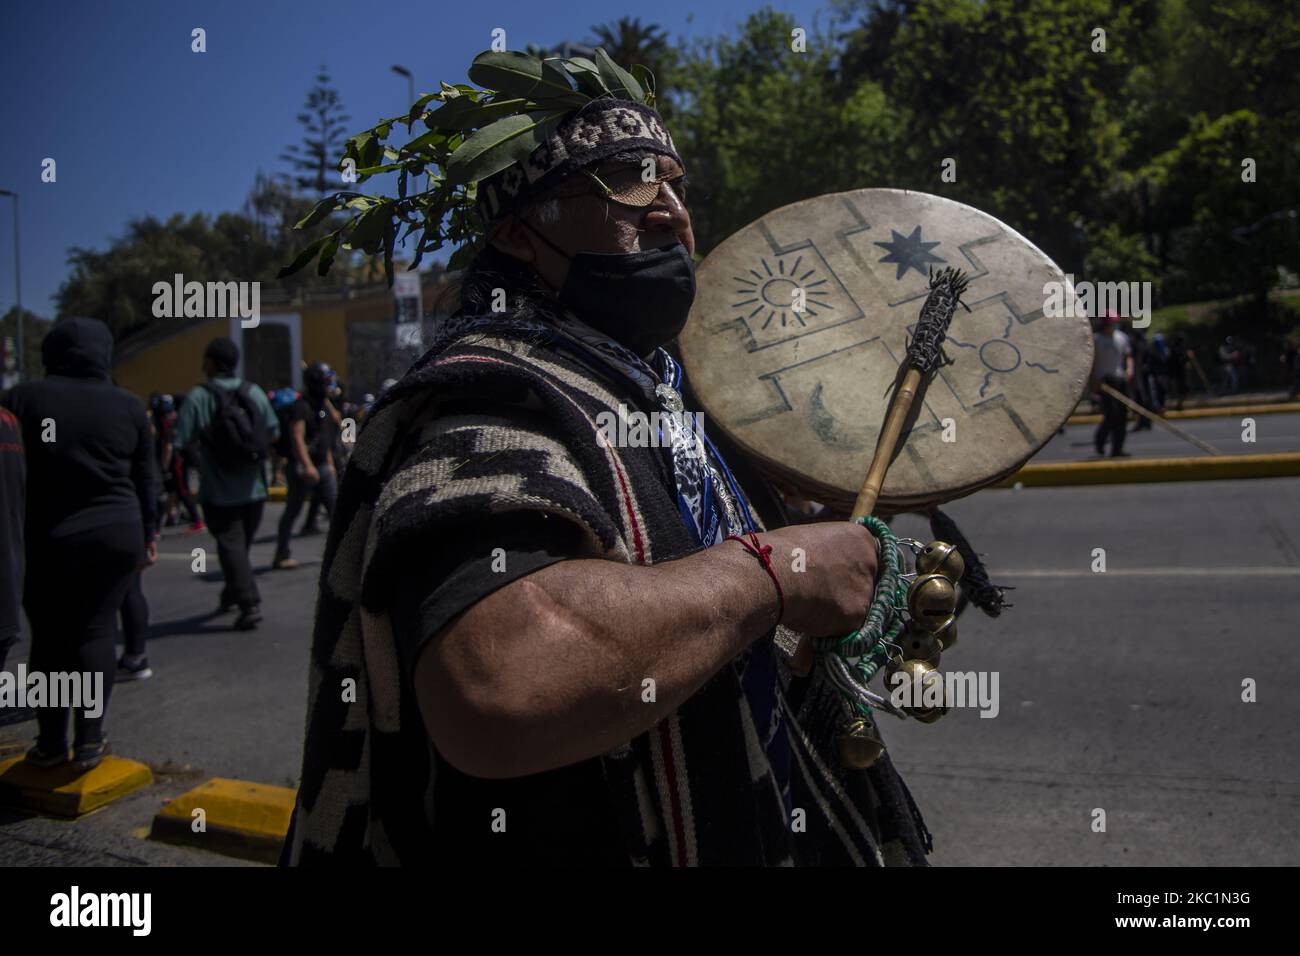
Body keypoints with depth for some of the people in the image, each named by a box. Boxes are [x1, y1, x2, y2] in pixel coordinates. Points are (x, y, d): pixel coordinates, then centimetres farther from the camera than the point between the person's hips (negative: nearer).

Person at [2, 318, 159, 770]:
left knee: (50, 636, 9)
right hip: (116, 534, 1)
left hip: (48, 538, -1)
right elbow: (146, 479, 8)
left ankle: (50, 741, 16)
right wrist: (147, 534, 16)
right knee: (97, 631, 5)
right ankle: (89, 740, 5)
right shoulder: (128, 405, 4)